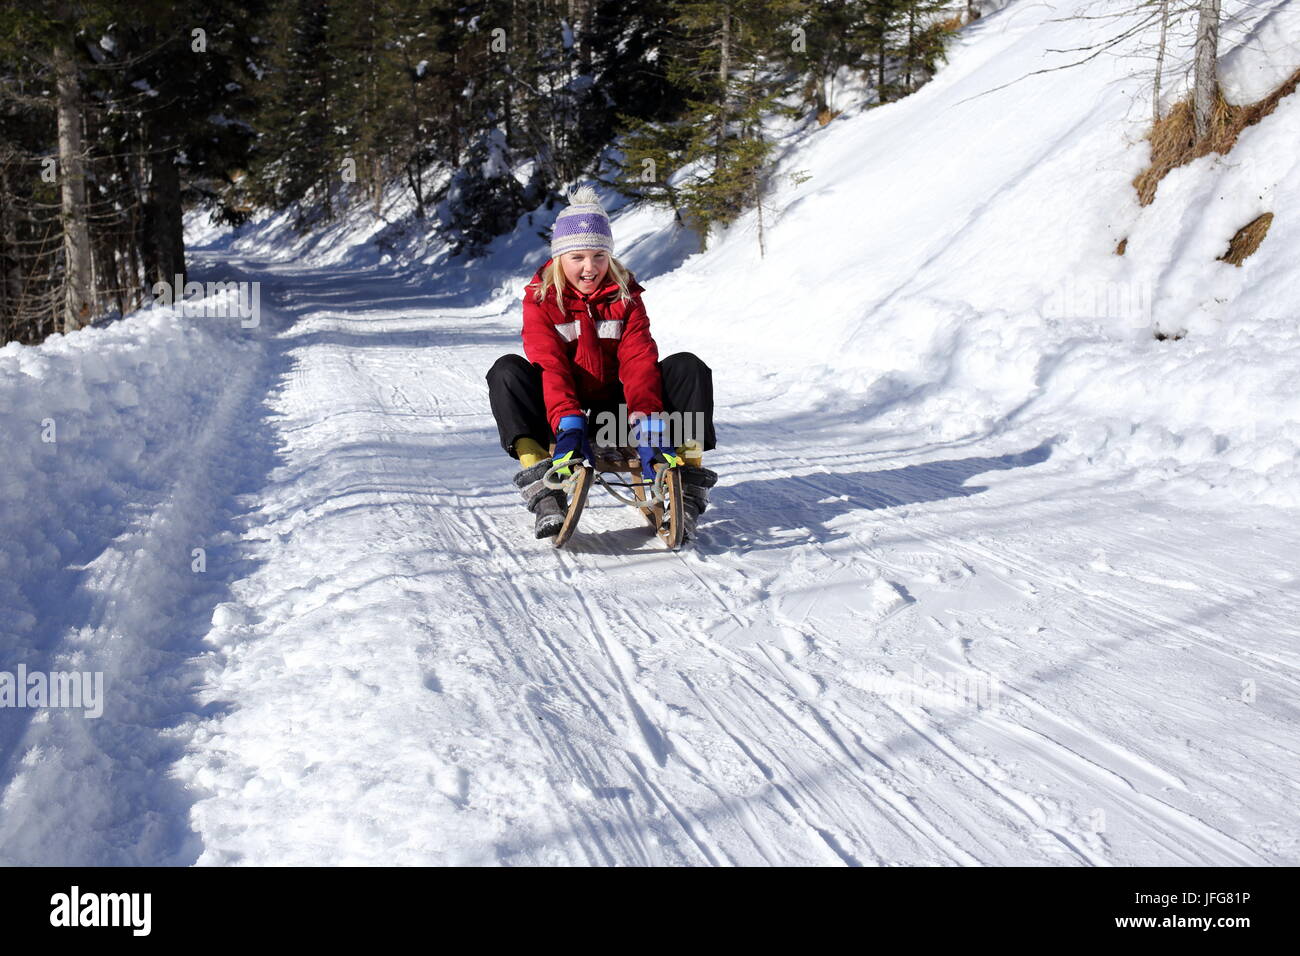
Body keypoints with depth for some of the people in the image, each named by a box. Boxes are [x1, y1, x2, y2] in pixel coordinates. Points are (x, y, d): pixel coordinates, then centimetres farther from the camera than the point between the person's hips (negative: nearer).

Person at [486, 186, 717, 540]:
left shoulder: (625, 295, 0)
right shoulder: (540, 299, -6)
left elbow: (639, 360, -13)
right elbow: (550, 366, -20)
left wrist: (648, 423, -31)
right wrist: (567, 425, -38)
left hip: (615, 411, 2)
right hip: (561, 410, -1)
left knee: (688, 367, -18)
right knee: (507, 371, -28)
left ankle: (689, 487, -26)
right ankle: (544, 491, -37)